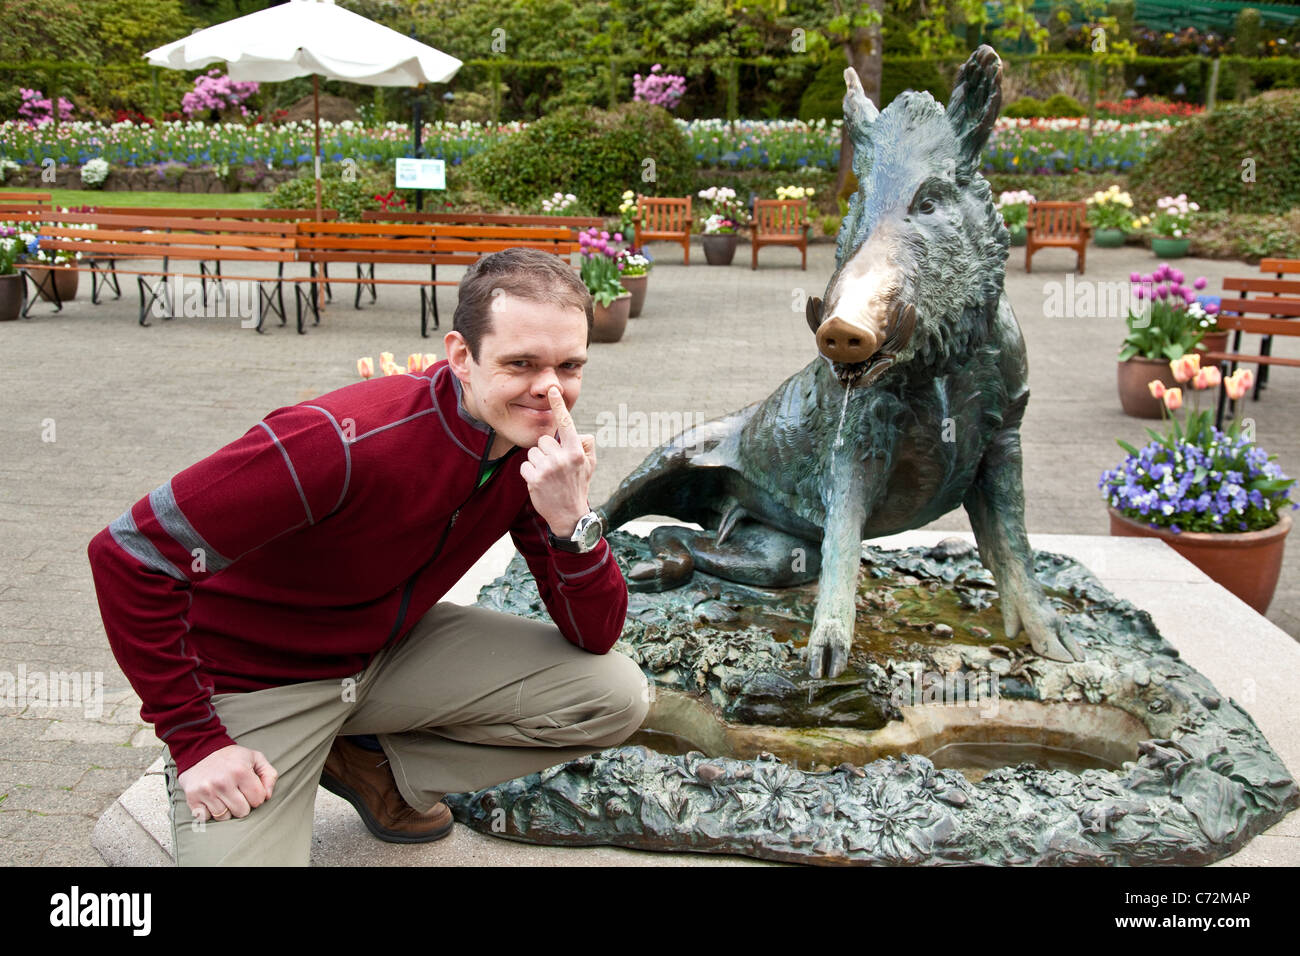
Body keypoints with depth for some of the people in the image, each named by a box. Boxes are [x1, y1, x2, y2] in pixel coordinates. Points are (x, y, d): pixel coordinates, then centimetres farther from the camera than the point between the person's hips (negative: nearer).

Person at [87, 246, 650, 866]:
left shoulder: (537, 448, -13)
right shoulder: (347, 443, -34)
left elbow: (596, 636, -10)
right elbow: (128, 554, -28)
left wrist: (569, 519, -31)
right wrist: (197, 741, -22)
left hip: (389, 649, 6)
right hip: (253, 682, -5)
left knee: (617, 697, -8)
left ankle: (377, 765, 8)